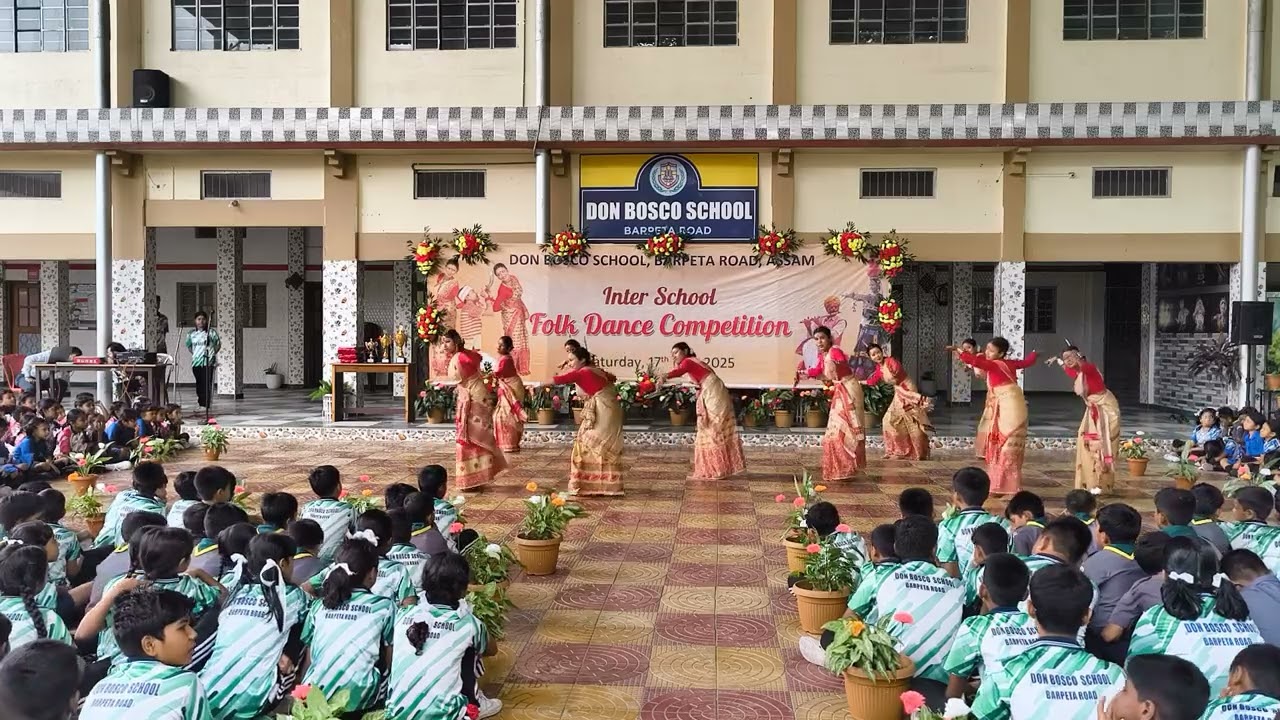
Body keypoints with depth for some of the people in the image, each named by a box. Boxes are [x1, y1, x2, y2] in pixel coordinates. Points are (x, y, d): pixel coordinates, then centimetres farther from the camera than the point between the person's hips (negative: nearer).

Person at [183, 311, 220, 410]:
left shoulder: (211, 332, -1)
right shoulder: (191, 334, 10)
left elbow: (218, 345, 7)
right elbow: (188, 346, 23)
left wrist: (212, 353, 0)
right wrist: (194, 354, 11)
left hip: (208, 363, -4)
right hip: (196, 363, 4)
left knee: (206, 385, -10)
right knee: (199, 385, 9)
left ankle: (205, 405, -10)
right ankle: (200, 404, 18)